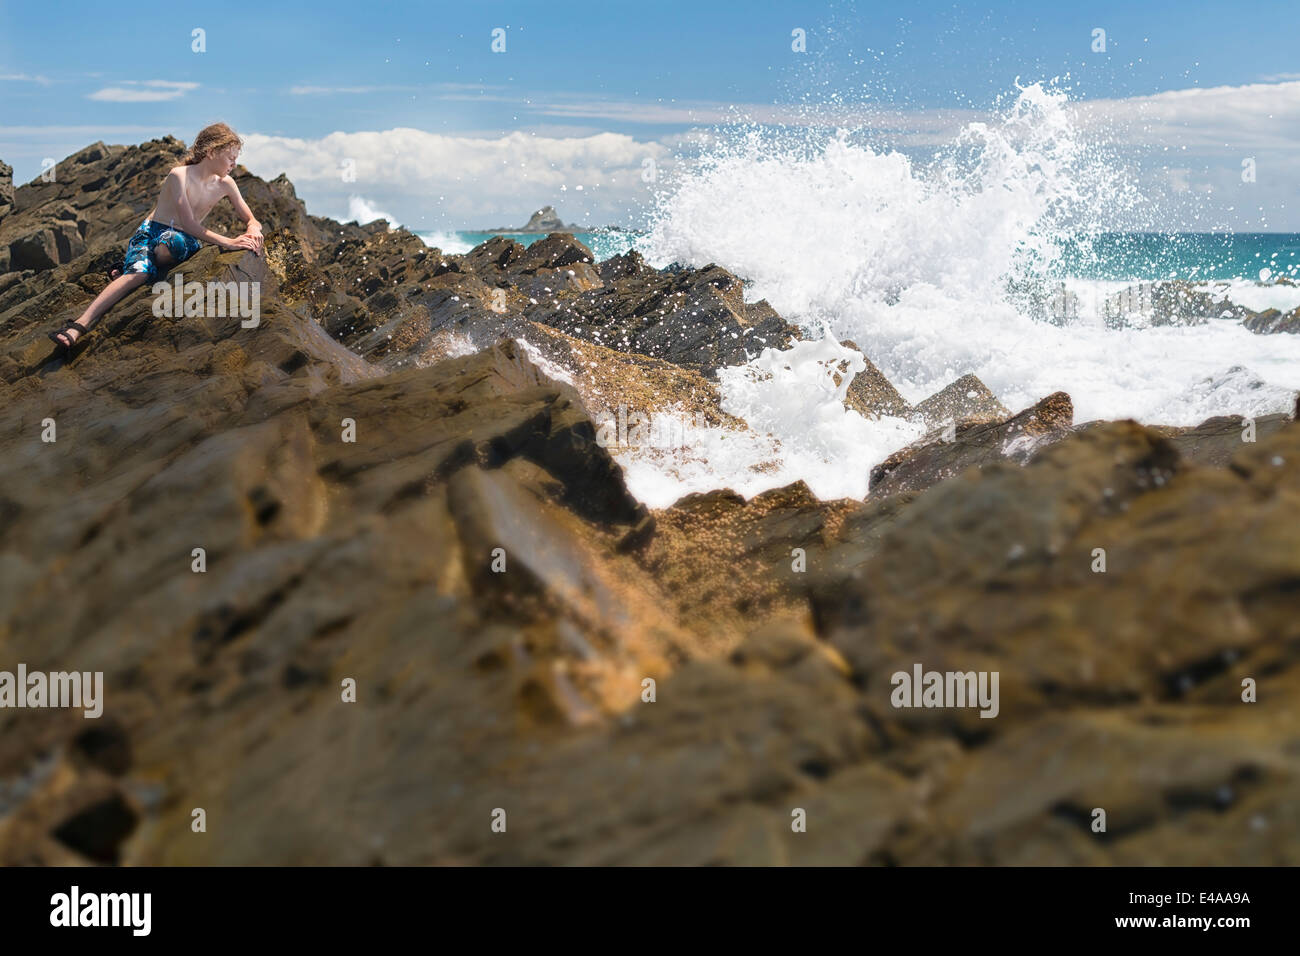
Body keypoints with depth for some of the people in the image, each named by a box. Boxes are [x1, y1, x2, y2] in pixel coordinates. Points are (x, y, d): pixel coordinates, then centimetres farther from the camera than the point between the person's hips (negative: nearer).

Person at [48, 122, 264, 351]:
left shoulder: (225, 184, 4)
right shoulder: (179, 176, -13)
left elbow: (252, 220, 11)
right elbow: (188, 223, -22)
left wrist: (253, 232, -15)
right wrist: (226, 242, -32)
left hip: (185, 241, 3)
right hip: (151, 233, -3)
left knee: (175, 242, -36)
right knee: (138, 274, -35)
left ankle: (130, 266, -7)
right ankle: (79, 326, -41)